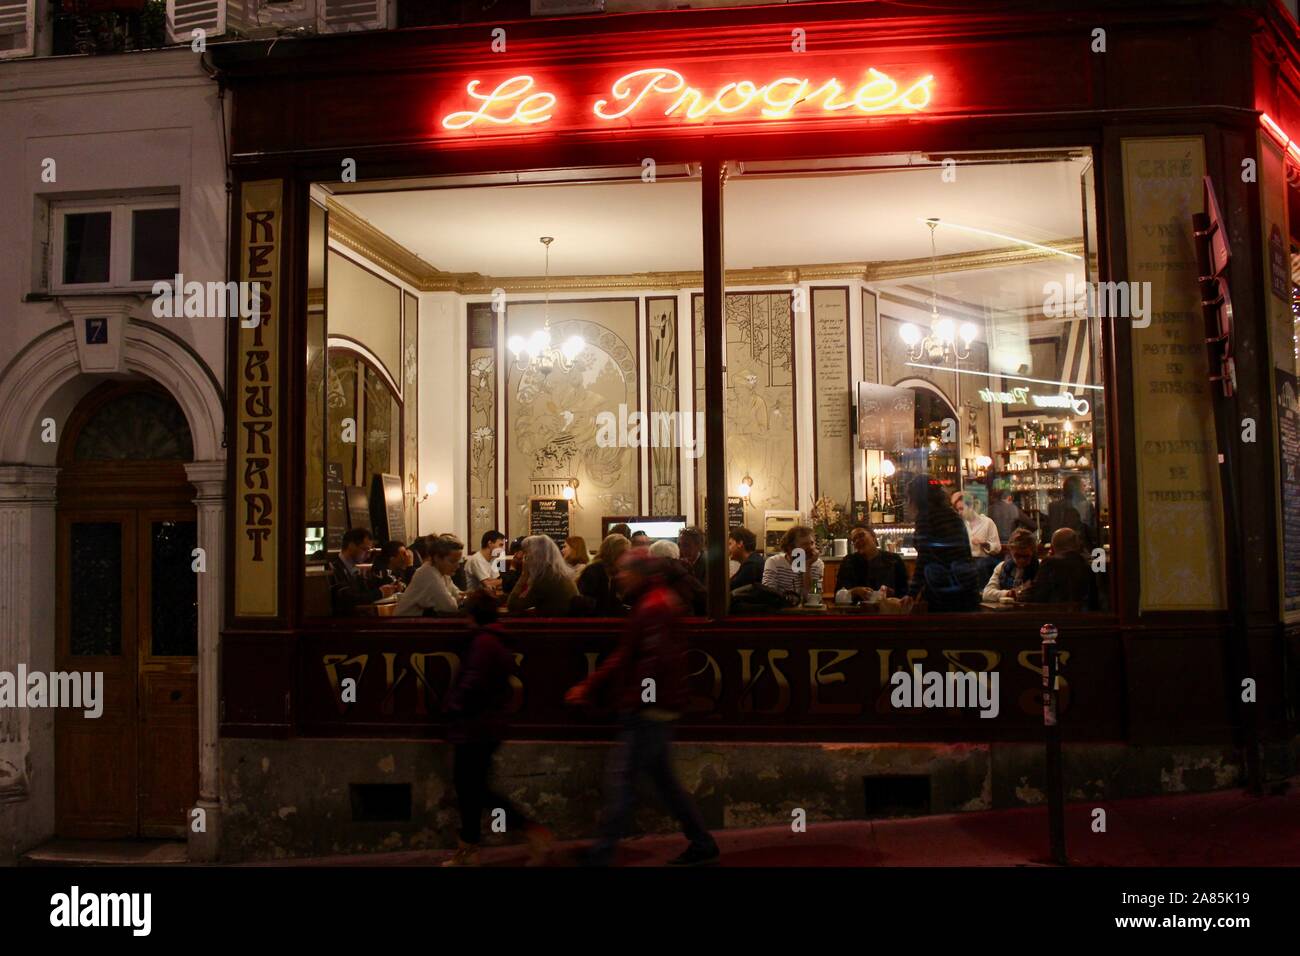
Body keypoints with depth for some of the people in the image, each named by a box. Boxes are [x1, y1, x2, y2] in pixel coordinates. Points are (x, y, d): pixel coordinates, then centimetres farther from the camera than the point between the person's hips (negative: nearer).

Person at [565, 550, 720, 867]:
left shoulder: (654, 607, -16)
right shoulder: (648, 604, 17)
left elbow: (656, 662, -25)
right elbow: (624, 657, 19)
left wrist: (631, 701, -18)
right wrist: (588, 687, 14)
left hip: (649, 711, -10)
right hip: (655, 711, 10)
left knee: (620, 780, -6)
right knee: (664, 780, 16)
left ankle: (600, 856, 0)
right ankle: (702, 844, 24)